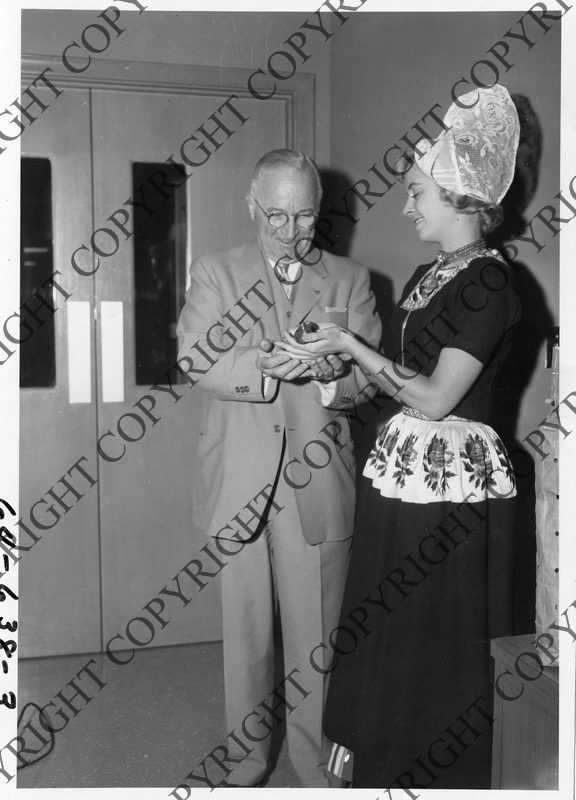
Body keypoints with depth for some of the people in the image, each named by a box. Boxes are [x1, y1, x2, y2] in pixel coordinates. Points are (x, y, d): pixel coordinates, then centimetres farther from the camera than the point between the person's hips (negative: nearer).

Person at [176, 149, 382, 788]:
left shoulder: (350, 280, 8)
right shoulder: (213, 273, 7)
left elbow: (370, 376, 0)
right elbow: (195, 361, -8)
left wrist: (330, 372, -22)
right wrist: (265, 367, -25)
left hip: (318, 485, 0)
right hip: (239, 483, 0)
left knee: (315, 634, 6)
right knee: (245, 628, 12)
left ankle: (316, 766, 25)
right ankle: (247, 759, 30)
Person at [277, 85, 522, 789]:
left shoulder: (487, 282, -14)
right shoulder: (426, 276, 13)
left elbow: (436, 396, -19)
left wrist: (350, 346, -13)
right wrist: (333, 365, 0)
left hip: (451, 484, -8)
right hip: (402, 474, 8)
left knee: (437, 647, 6)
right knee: (382, 637, 16)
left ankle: (441, 779, 26)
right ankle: (381, 767, 34)